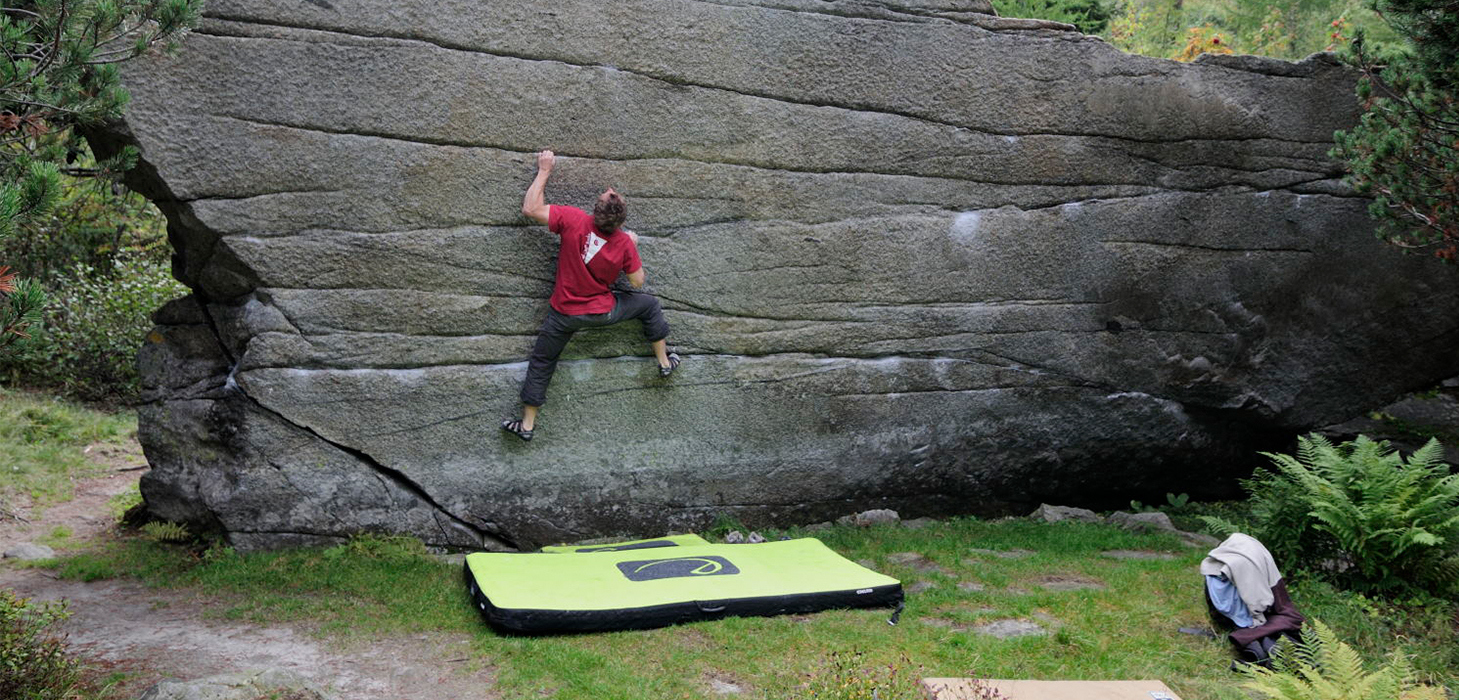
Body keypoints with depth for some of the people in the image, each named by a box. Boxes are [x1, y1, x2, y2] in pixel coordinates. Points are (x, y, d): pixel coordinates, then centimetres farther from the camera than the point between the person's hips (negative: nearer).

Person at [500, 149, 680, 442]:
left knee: (541, 363, 14)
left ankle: (527, 424, 21)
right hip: (604, 313, 0)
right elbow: (638, 280, -6)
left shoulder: (573, 219, -24)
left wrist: (544, 171, -8)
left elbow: (530, 208, -17)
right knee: (649, 305, 25)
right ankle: (664, 361, 36)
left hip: (565, 315, 0)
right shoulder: (625, 243, -18)